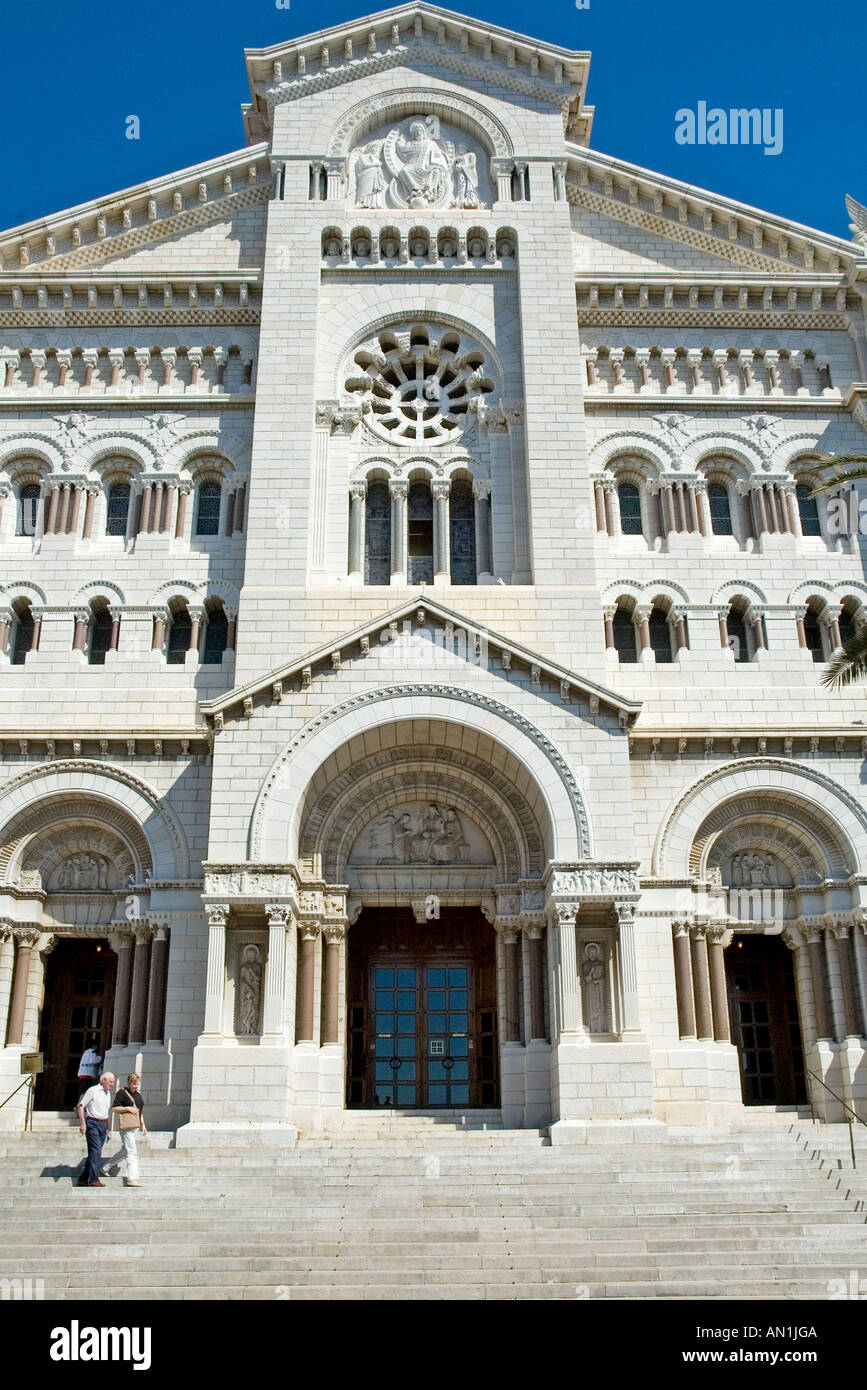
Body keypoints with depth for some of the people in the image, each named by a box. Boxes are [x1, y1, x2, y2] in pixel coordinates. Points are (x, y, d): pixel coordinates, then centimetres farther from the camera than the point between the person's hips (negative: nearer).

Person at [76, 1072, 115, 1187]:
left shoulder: (108, 1093, 17)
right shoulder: (93, 1090, -5)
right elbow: (81, 1106, -7)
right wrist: (82, 1123, -15)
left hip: (103, 1124, 7)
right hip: (92, 1123, -7)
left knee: (94, 1151, 6)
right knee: (95, 1150, -16)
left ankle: (83, 1179, 13)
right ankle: (94, 1179, -17)